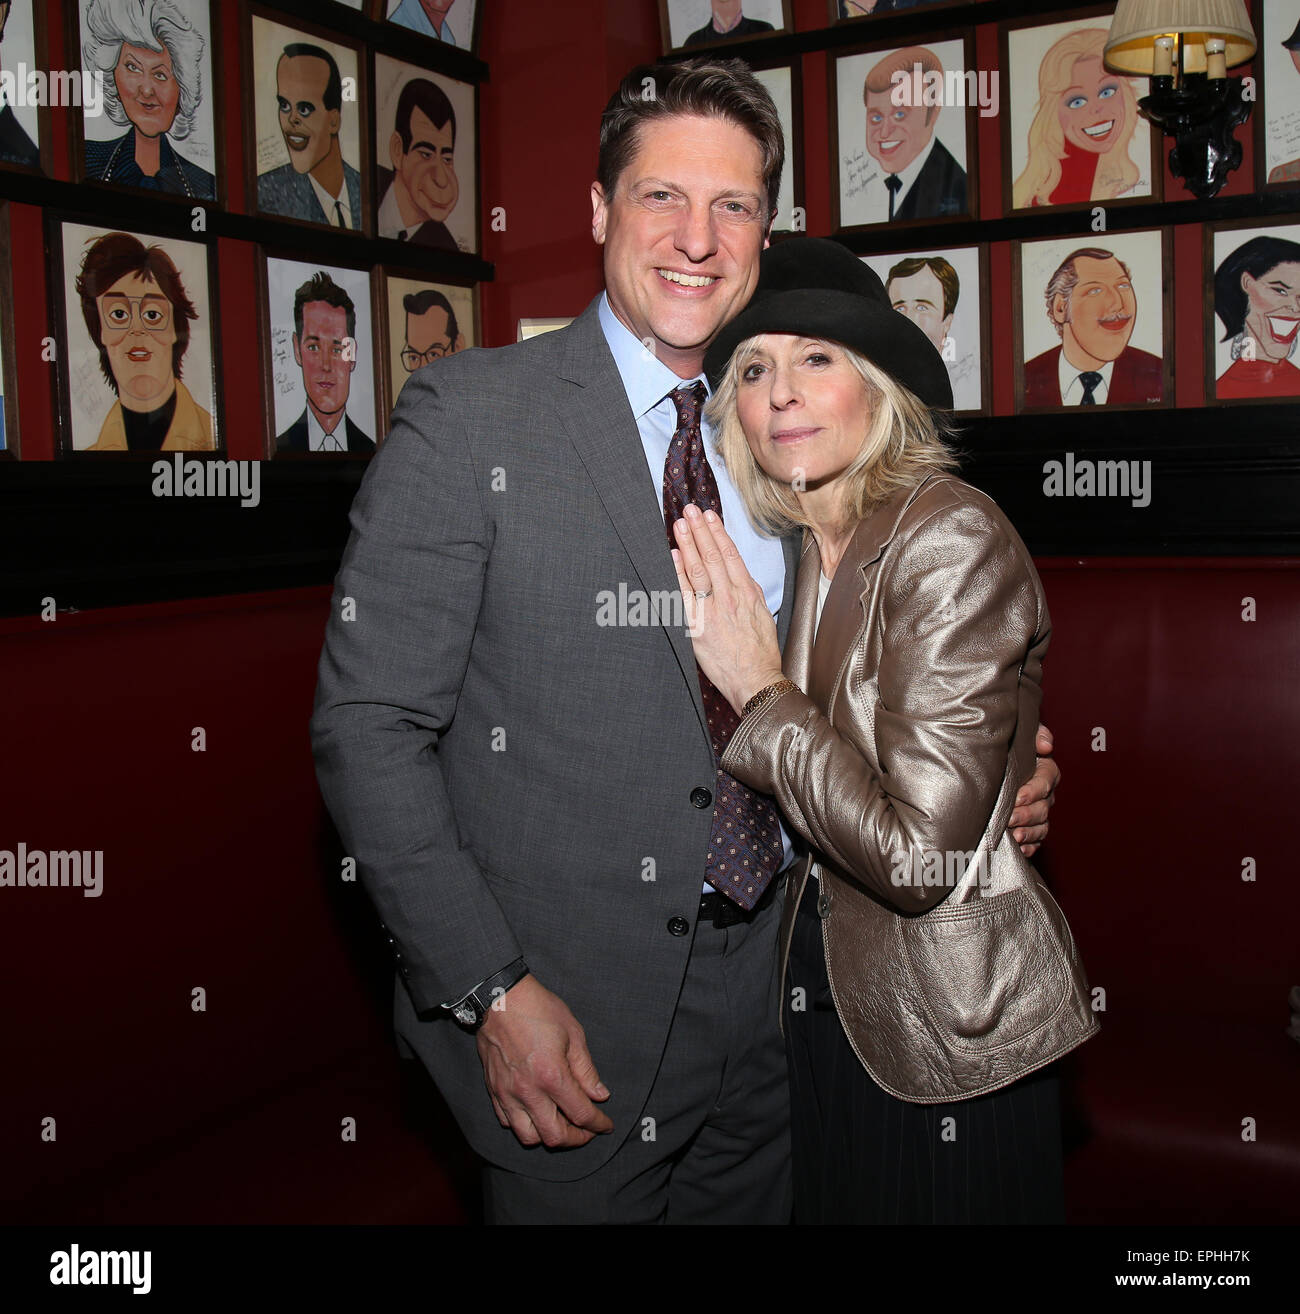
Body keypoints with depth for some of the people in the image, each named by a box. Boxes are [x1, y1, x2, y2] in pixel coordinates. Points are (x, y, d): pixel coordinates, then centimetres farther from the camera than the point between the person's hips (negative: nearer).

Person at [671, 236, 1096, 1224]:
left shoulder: (951, 537, -21)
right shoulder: (796, 550, 2)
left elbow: (917, 853, -26)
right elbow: (803, 806, 7)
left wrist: (760, 689, -18)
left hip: (947, 1026, -7)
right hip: (828, 992, 7)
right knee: (839, 1205, 23)